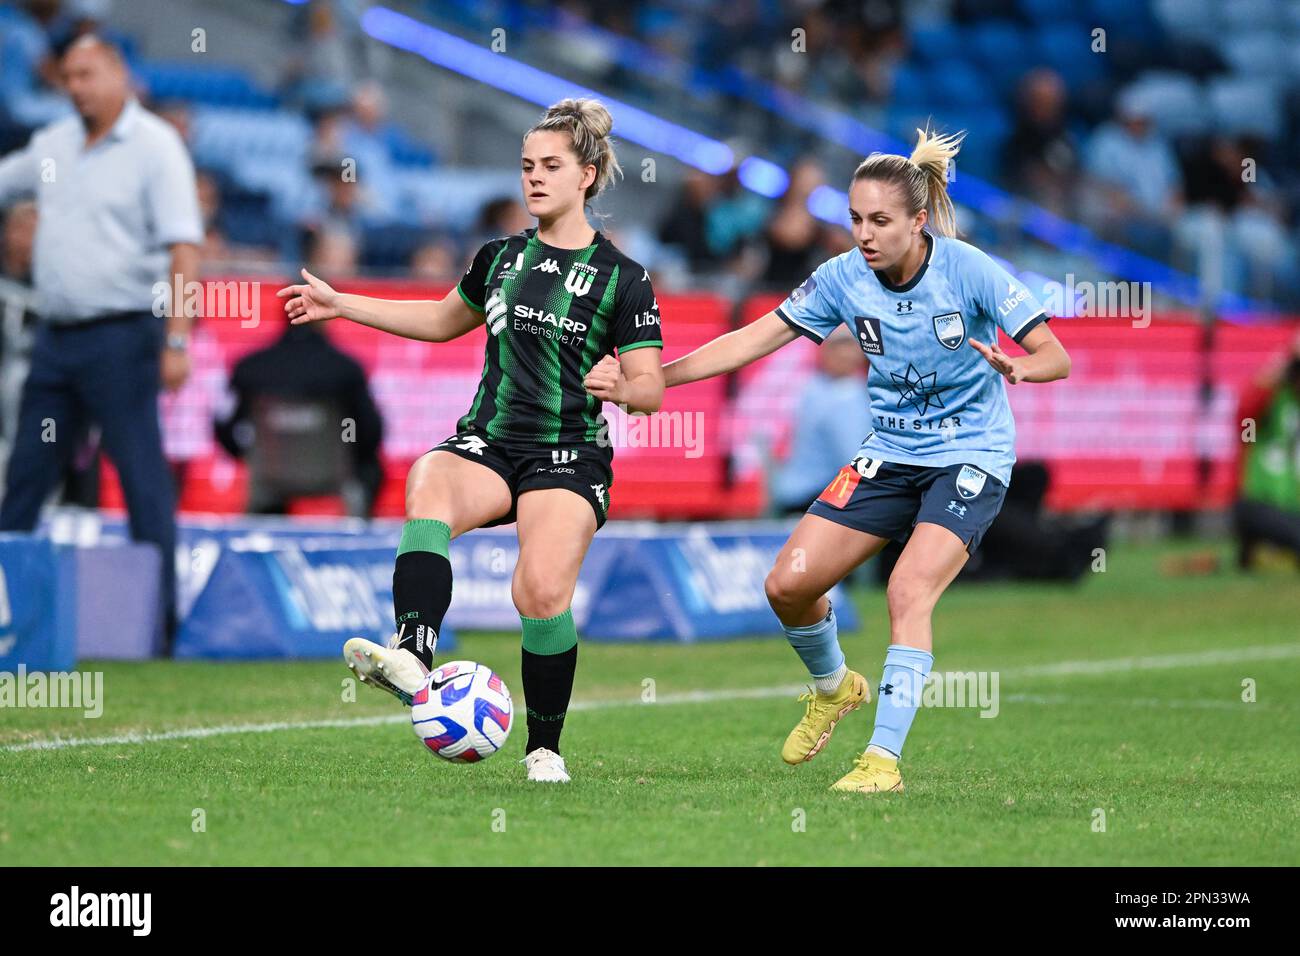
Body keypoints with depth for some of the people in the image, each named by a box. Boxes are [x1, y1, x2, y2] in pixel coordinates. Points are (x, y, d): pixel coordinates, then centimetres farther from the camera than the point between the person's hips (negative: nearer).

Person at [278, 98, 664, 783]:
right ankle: (412, 657, -54)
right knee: (428, 488, -32)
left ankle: (545, 748, -3)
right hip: (487, 444, 4)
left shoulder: (622, 279, 1)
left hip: (569, 460, -4)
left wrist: (620, 386, -25)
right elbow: (444, 320, 32)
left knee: (542, 593, -25)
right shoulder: (501, 257, 16)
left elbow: (652, 388, -1)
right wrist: (341, 305, 30)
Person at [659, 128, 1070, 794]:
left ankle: (884, 757, -19)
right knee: (788, 583, -4)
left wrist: (1019, 366, -41)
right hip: (889, 455, 5)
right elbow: (751, 341, -3)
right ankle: (833, 689, 28)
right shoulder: (845, 277, -8)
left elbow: (1056, 357, -18)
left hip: (970, 457, -5)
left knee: (909, 590, -25)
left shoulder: (968, 270, -18)